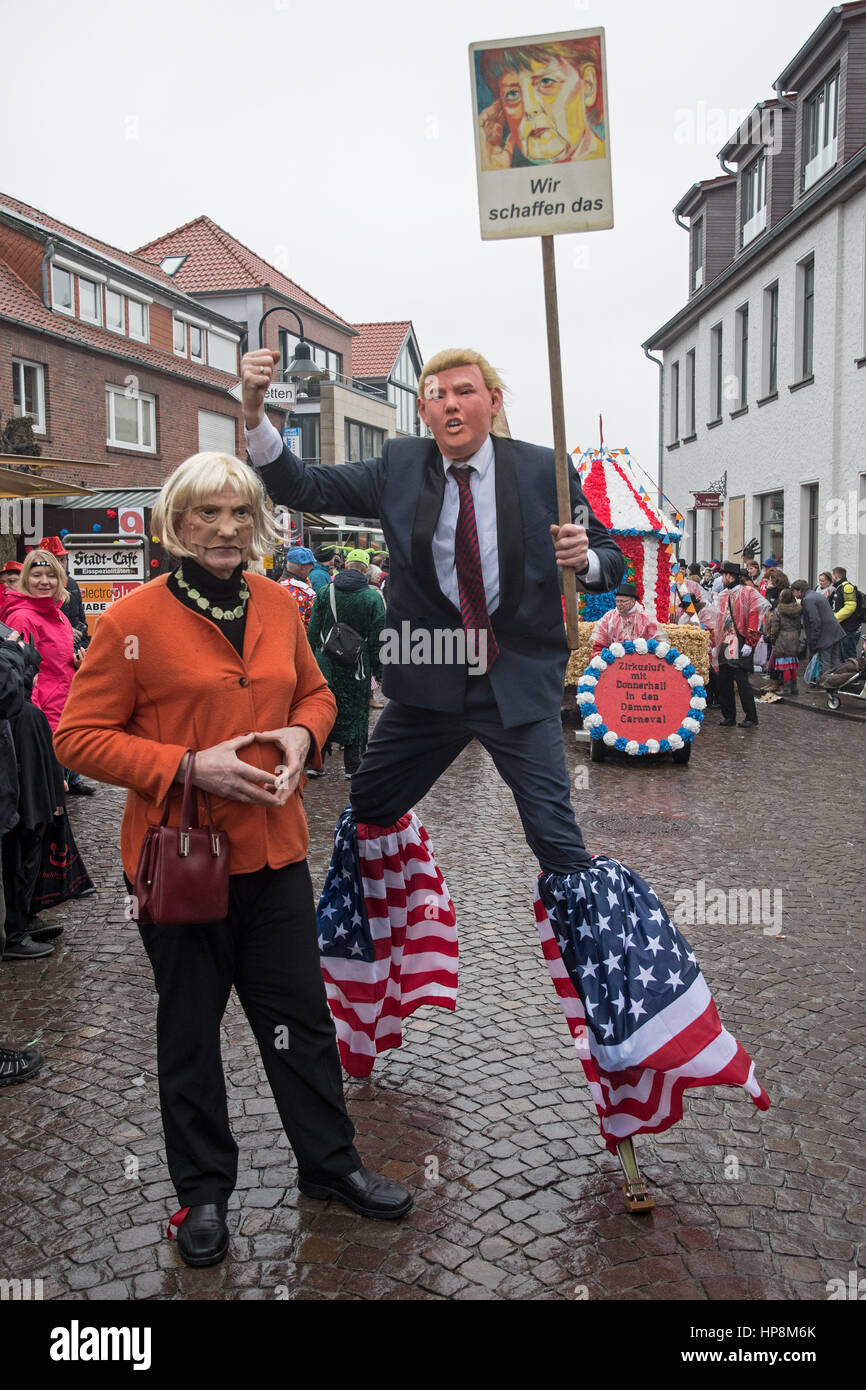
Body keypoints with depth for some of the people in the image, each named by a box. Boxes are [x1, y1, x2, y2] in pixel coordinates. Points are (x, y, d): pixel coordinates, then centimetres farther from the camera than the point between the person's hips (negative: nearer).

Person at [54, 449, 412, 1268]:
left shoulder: (278, 606, 3)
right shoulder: (134, 619, -12)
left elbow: (315, 692, 17)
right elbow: (79, 736, -11)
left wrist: (302, 735, -5)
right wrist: (186, 767, -20)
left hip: (274, 853, 4)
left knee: (300, 1016, 15)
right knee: (189, 1029, 14)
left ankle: (329, 1163, 36)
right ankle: (203, 1191, 34)